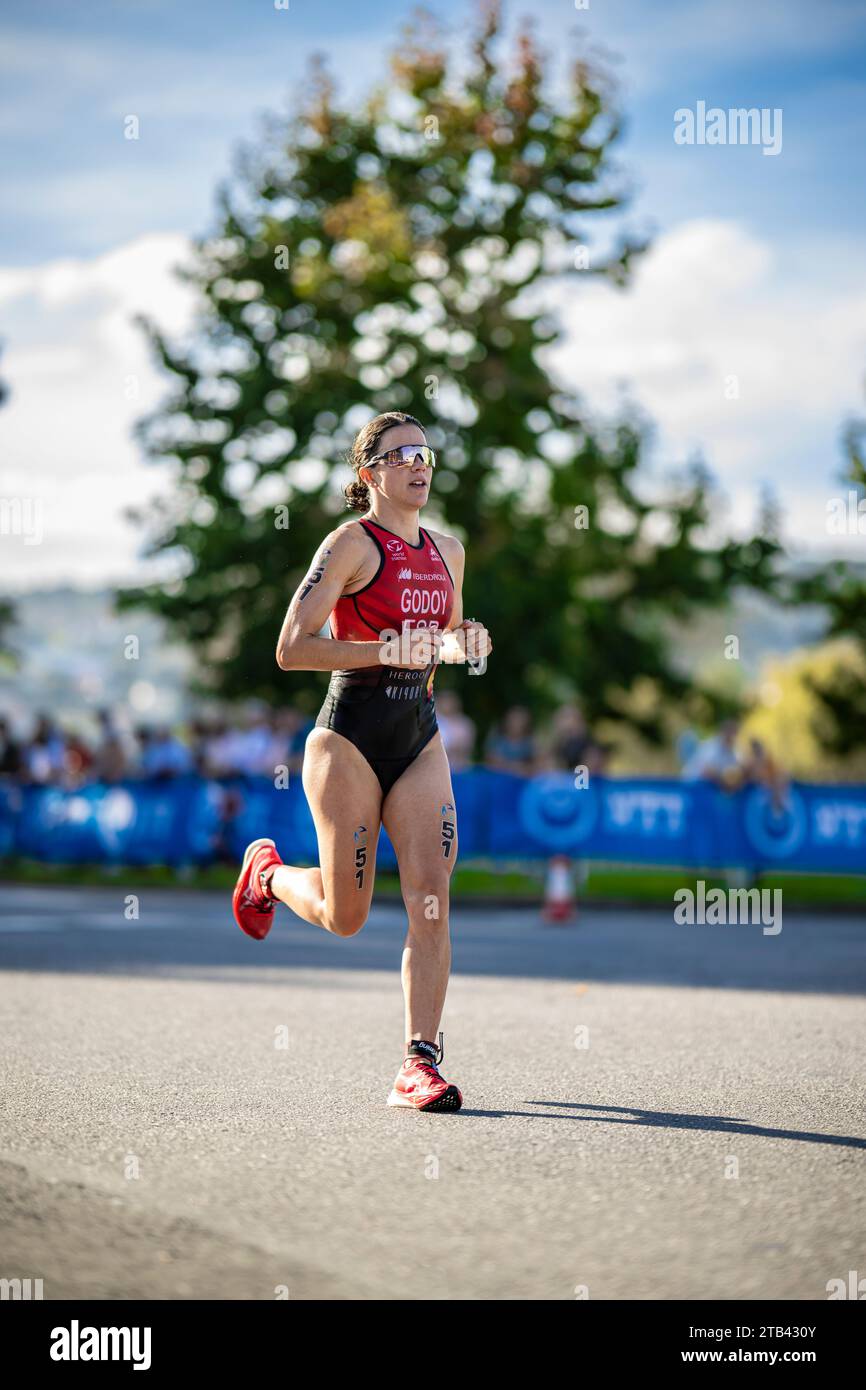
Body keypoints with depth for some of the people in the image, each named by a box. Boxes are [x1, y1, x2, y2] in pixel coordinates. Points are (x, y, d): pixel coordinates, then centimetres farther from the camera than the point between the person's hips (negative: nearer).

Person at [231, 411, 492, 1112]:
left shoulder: (448, 551, 13)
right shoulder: (352, 544, -7)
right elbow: (291, 649, -14)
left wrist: (462, 641, 5)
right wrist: (386, 650, -23)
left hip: (420, 739, 5)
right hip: (350, 737, -5)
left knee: (431, 895, -10)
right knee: (344, 917, 1)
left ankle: (420, 1065, -9)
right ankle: (267, 872, 35)